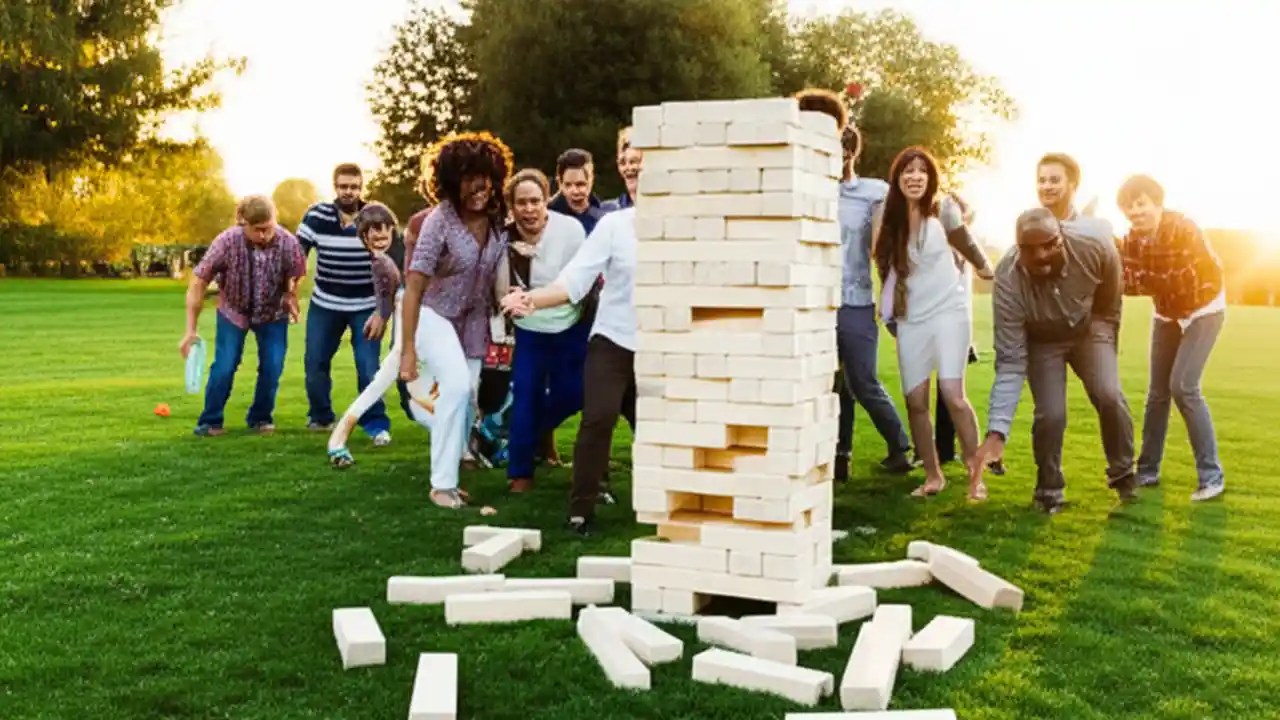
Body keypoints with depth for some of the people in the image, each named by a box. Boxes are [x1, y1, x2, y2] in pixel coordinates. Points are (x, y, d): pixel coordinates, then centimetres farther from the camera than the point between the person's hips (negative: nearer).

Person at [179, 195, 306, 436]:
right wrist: (191, 331, -23)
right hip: (234, 311, -1)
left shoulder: (288, 243, -28)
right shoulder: (227, 241, -30)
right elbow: (198, 282, -23)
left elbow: (295, 277, -6)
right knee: (224, 367, -9)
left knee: (272, 367, -6)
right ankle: (210, 421, 9)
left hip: (273, 313, 1)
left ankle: (260, 417, 16)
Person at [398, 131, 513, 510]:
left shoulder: (496, 219, -9)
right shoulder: (440, 220, -24)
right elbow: (414, 287, -24)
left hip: (473, 320, 6)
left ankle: (447, 478, 23)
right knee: (457, 385, -24)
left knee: (467, 398, 6)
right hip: (434, 314, -6)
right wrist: (408, 349, -25)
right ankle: (442, 484, -15)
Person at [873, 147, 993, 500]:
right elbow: (882, 262, 10)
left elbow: (966, 244, 8)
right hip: (910, 318, 3)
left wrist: (985, 268, 22)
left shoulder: (943, 209, -7)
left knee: (953, 396, -13)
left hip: (948, 310, -3)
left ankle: (976, 477, -3)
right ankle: (933, 476, 17)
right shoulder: (886, 214, -2)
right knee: (916, 401, 3)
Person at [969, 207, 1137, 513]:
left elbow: (1111, 297, -8)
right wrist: (996, 432, -42)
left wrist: (1107, 342, 5)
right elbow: (1010, 363, -34)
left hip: (1089, 327, 1)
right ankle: (1049, 489, 10)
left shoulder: (1094, 242, -34)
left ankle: (1123, 475, 7)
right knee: (1050, 414, -15)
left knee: (1109, 396, -17)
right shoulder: (1008, 280, -37)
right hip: (1041, 340, -1)